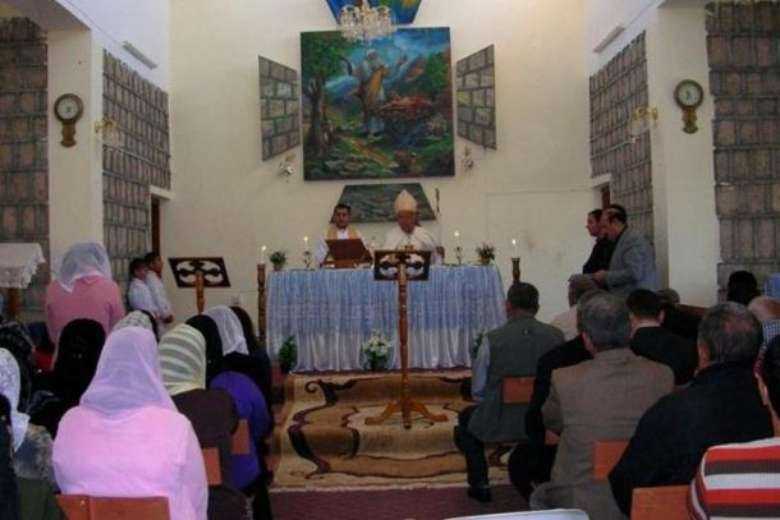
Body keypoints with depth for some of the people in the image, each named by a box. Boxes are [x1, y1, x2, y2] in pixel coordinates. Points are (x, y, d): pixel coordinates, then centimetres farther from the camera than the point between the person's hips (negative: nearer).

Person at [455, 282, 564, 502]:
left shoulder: (492, 339, -16)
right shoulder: (556, 336, -9)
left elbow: (477, 391, -6)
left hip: (498, 425, -3)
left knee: (465, 418, 29)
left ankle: (480, 485, 29)